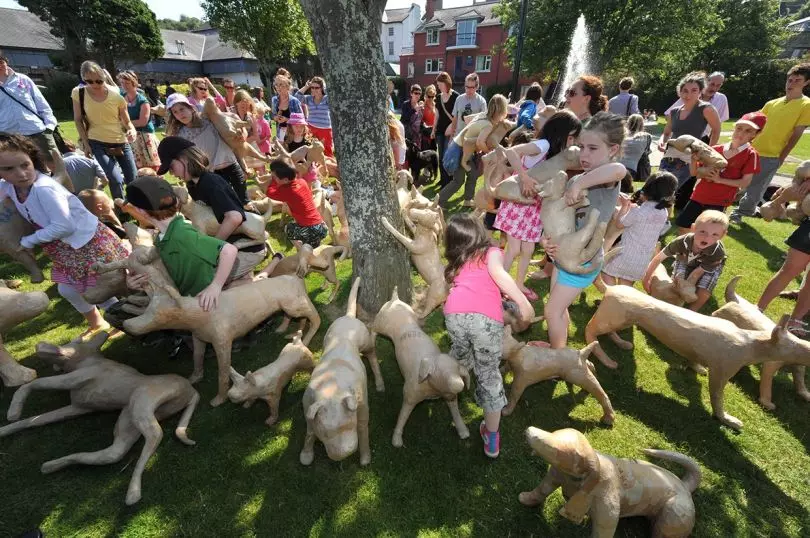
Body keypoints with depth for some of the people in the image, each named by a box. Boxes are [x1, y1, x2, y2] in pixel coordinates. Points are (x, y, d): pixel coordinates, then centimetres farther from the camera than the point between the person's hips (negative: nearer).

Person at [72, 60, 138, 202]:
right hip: (97, 144, -1)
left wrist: (132, 130, -23)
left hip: (121, 142, 2)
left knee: (133, 180, 6)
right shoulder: (78, 92, -5)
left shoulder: (116, 95, -6)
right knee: (116, 180, -17)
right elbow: (78, 120, 2)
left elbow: (127, 122, 0)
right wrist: (86, 144, -4)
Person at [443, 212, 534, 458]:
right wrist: (523, 302, -4)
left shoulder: (456, 264, 32)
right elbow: (497, 272, 1)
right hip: (486, 317, -2)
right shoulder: (492, 252, 21)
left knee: (460, 358, 33)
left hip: (454, 313, 2)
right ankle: (492, 439, 28)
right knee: (489, 375, 16)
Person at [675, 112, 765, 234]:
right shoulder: (716, 150, 6)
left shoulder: (751, 155, -4)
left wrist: (719, 180, -19)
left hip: (719, 201, -4)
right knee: (682, 226, 9)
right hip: (699, 196, 4)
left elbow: (745, 182, -9)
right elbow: (695, 173, 6)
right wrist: (694, 158, -12)